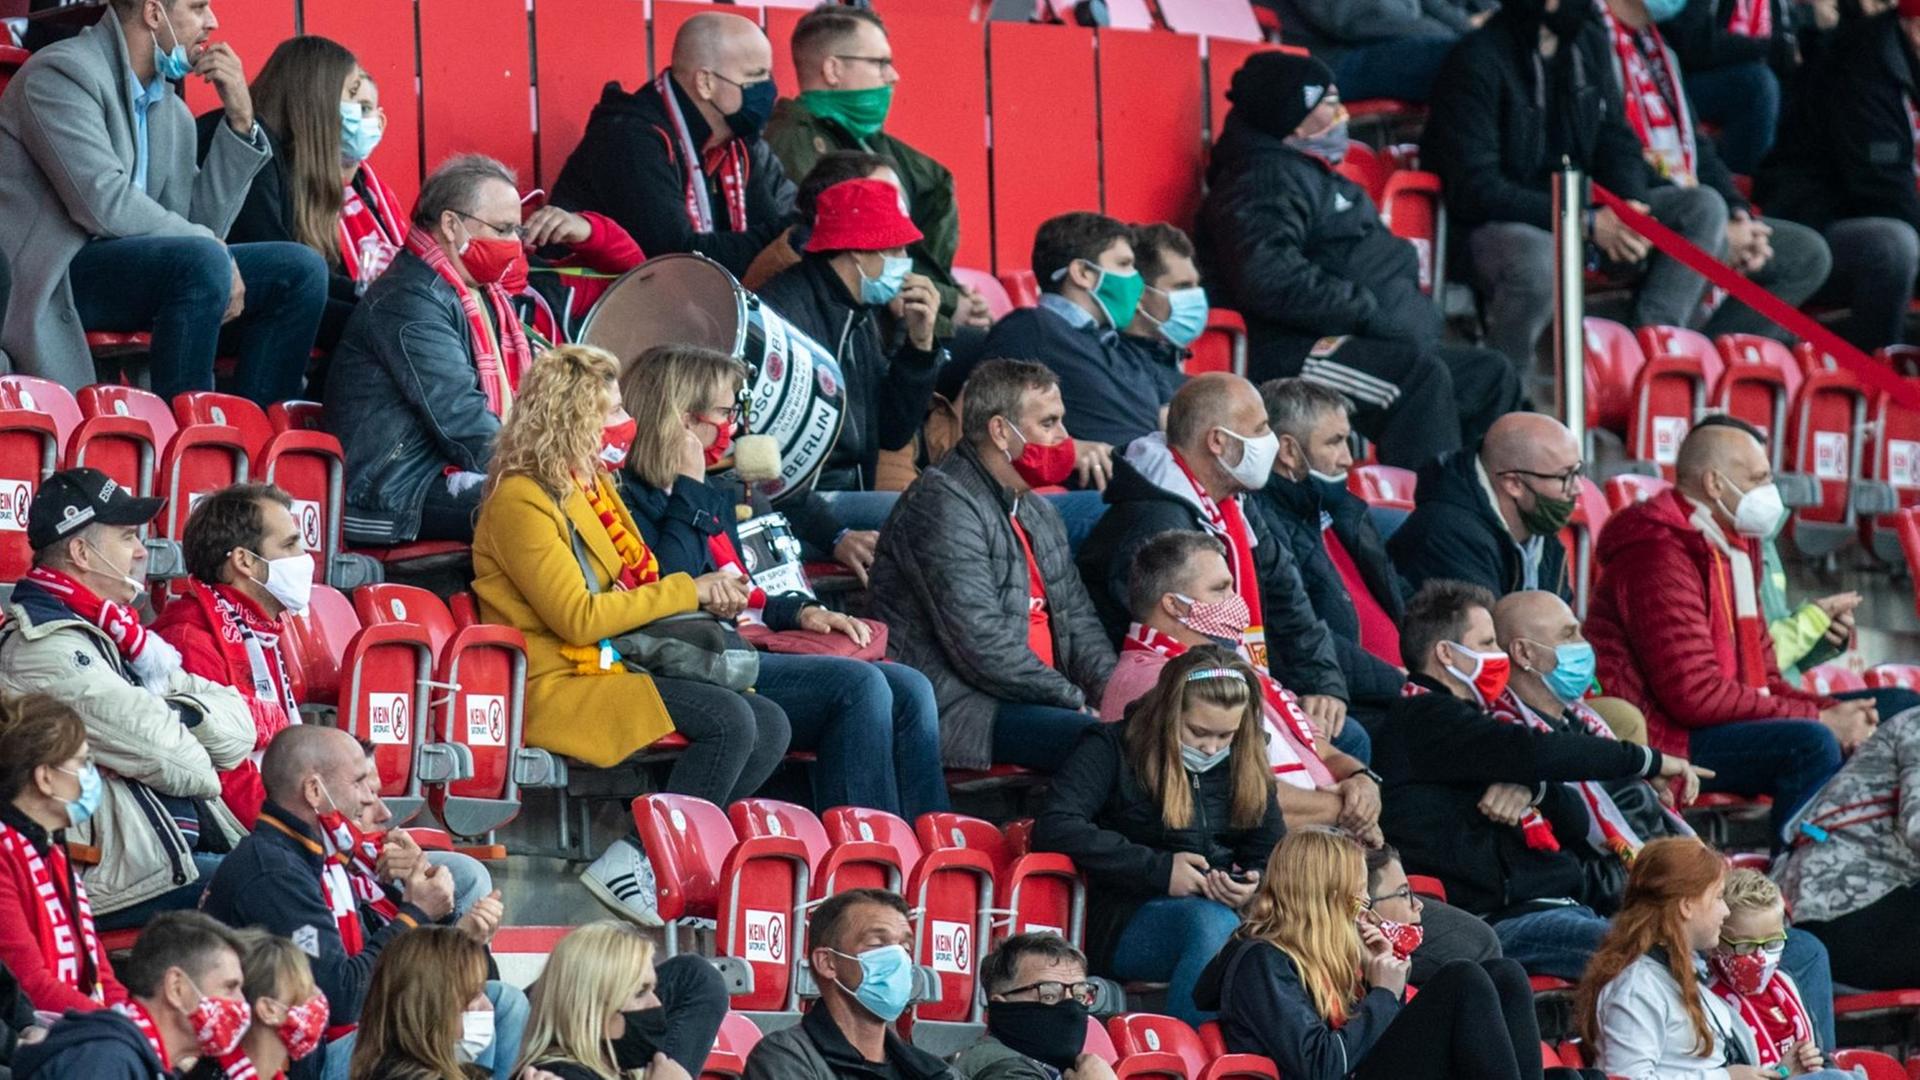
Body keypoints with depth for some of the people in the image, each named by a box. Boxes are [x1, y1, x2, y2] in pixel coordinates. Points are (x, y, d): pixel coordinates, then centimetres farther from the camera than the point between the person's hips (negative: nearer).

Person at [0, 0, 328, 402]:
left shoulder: (172, 110, 15)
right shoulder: (64, 72, -10)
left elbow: (198, 221, 8)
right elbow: (105, 204, -20)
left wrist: (240, 122, 2)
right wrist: (215, 251, -14)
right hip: (51, 278, -8)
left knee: (301, 271, -2)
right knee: (203, 261, -32)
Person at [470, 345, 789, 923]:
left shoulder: (594, 487, 17)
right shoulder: (521, 501, -12)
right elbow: (578, 618, -19)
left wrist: (711, 597, 2)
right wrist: (688, 591, -13)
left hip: (611, 670, 9)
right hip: (555, 690, -9)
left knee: (769, 724, -8)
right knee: (728, 719, -26)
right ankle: (631, 867, -19)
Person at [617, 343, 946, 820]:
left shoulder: (715, 496, 25)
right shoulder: (628, 497, -4)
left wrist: (801, 611, 12)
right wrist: (688, 488, -11)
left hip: (749, 651, 10)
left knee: (910, 690, -8)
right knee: (858, 684, -26)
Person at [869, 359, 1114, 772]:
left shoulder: (1036, 512, 21)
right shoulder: (943, 507, -11)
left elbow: (1077, 621, 23)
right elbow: (981, 644, -18)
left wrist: (1111, 692, 3)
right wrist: (1073, 699, -13)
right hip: (955, 708, -10)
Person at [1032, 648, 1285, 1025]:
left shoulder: (1245, 767, 16)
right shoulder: (1114, 749, 1)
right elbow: (1053, 828, -12)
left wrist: (1254, 888, -6)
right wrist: (1159, 869, -15)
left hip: (1226, 913, 5)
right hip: (1125, 924, -5)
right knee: (1211, 921, -39)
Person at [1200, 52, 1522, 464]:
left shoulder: (1314, 174, 25)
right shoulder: (1266, 179, -11)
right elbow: (1268, 280, -25)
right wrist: (1364, 308, -21)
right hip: (1294, 352, -12)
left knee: (1492, 376, 9)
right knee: (1422, 377, -33)